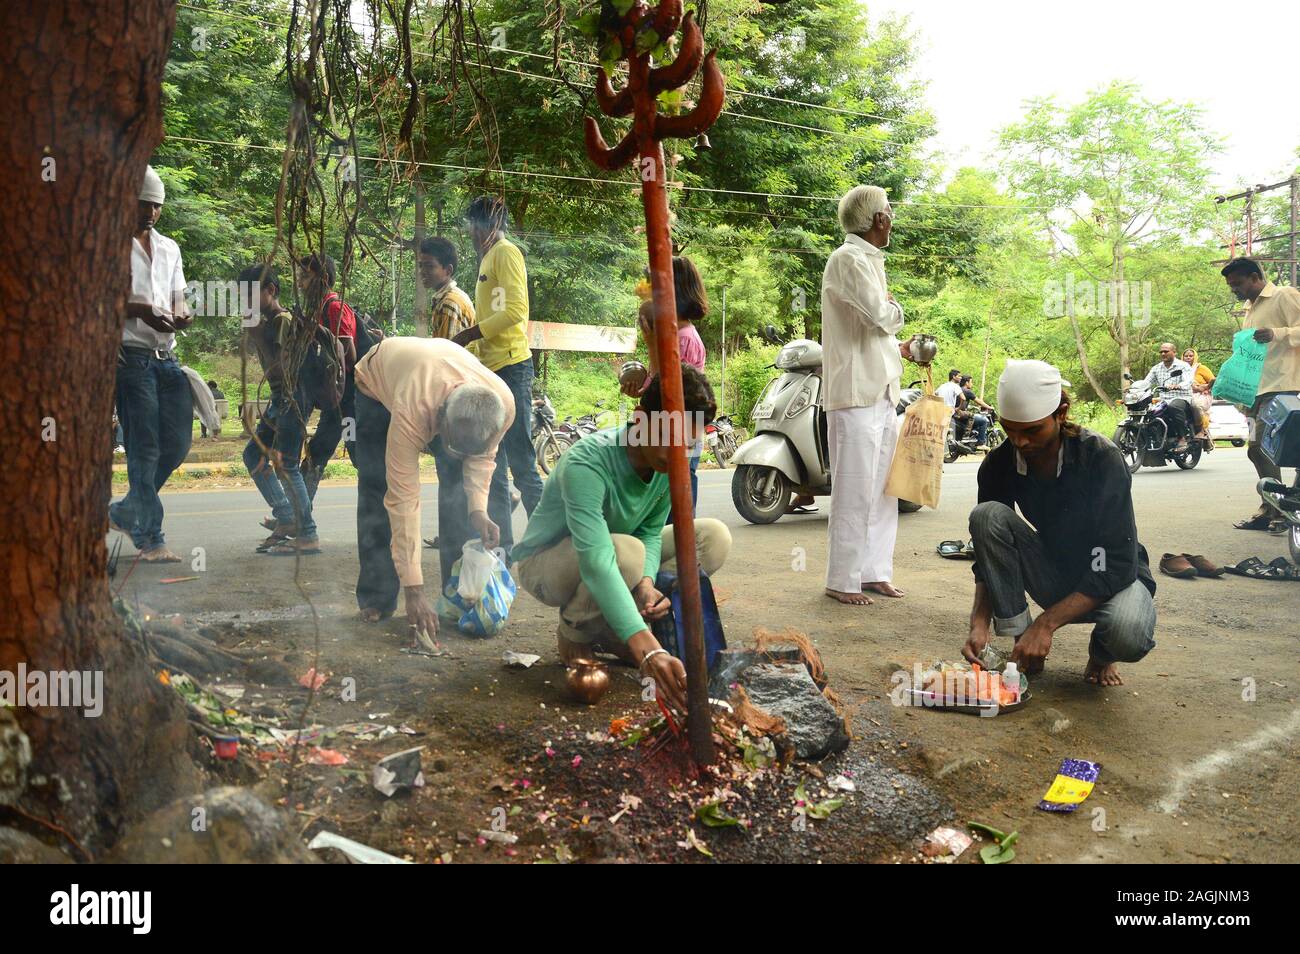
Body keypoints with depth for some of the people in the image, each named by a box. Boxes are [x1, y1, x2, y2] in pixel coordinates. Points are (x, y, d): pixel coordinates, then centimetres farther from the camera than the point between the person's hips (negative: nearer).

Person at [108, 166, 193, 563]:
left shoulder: (169, 248, 19)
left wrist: (179, 315, -5)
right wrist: (140, 310, -22)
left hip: (166, 356, 6)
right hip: (131, 355, -6)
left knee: (177, 442, 6)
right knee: (145, 448, -6)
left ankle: (126, 511, 24)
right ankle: (150, 537, 1)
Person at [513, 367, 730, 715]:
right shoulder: (586, 463, -37)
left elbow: (650, 531, -6)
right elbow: (597, 563, -49)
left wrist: (646, 582, -30)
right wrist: (648, 651, -59)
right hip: (545, 564, -7)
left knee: (714, 538, -11)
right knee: (627, 552, -39)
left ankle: (606, 631, -2)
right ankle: (575, 634, -6)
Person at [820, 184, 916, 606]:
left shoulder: (869, 260, 21)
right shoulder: (847, 259, -10)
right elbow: (879, 314, -21)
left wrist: (899, 348, 13)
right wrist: (897, 309, 0)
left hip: (881, 392, 10)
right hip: (856, 393, -10)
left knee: (883, 488, 12)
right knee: (854, 491, -6)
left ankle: (874, 571, 20)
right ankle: (842, 581, 1)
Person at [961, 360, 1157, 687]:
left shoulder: (1101, 457, -24)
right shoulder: (999, 464, -13)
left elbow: (1117, 563, -27)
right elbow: (988, 551, -9)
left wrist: (1046, 623, -34)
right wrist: (979, 623, -26)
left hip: (1114, 575, -3)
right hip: (1055, 574, 3)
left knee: (1129, 634, -38)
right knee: (987, 514, -24)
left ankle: (1101, 654, 3)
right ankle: (1020, 645, -15)